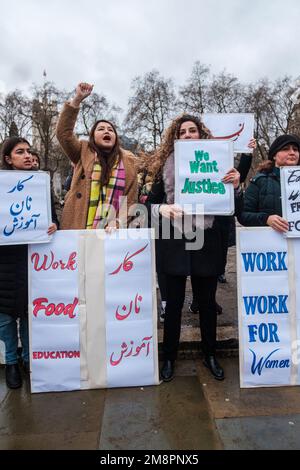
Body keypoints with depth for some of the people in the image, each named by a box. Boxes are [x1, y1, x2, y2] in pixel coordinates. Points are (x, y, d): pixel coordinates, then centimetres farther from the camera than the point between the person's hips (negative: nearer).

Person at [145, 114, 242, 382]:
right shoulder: (165, 166, 3)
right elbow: (151, 202, 4)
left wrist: (234, 186, -14)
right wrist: (162, 209, -17)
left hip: (206, 240, 1)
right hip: (175, 241, -1)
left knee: (207, 301, 12)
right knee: (174, 302, 7)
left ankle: (210, 355, 32)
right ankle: (169, 357, 25)